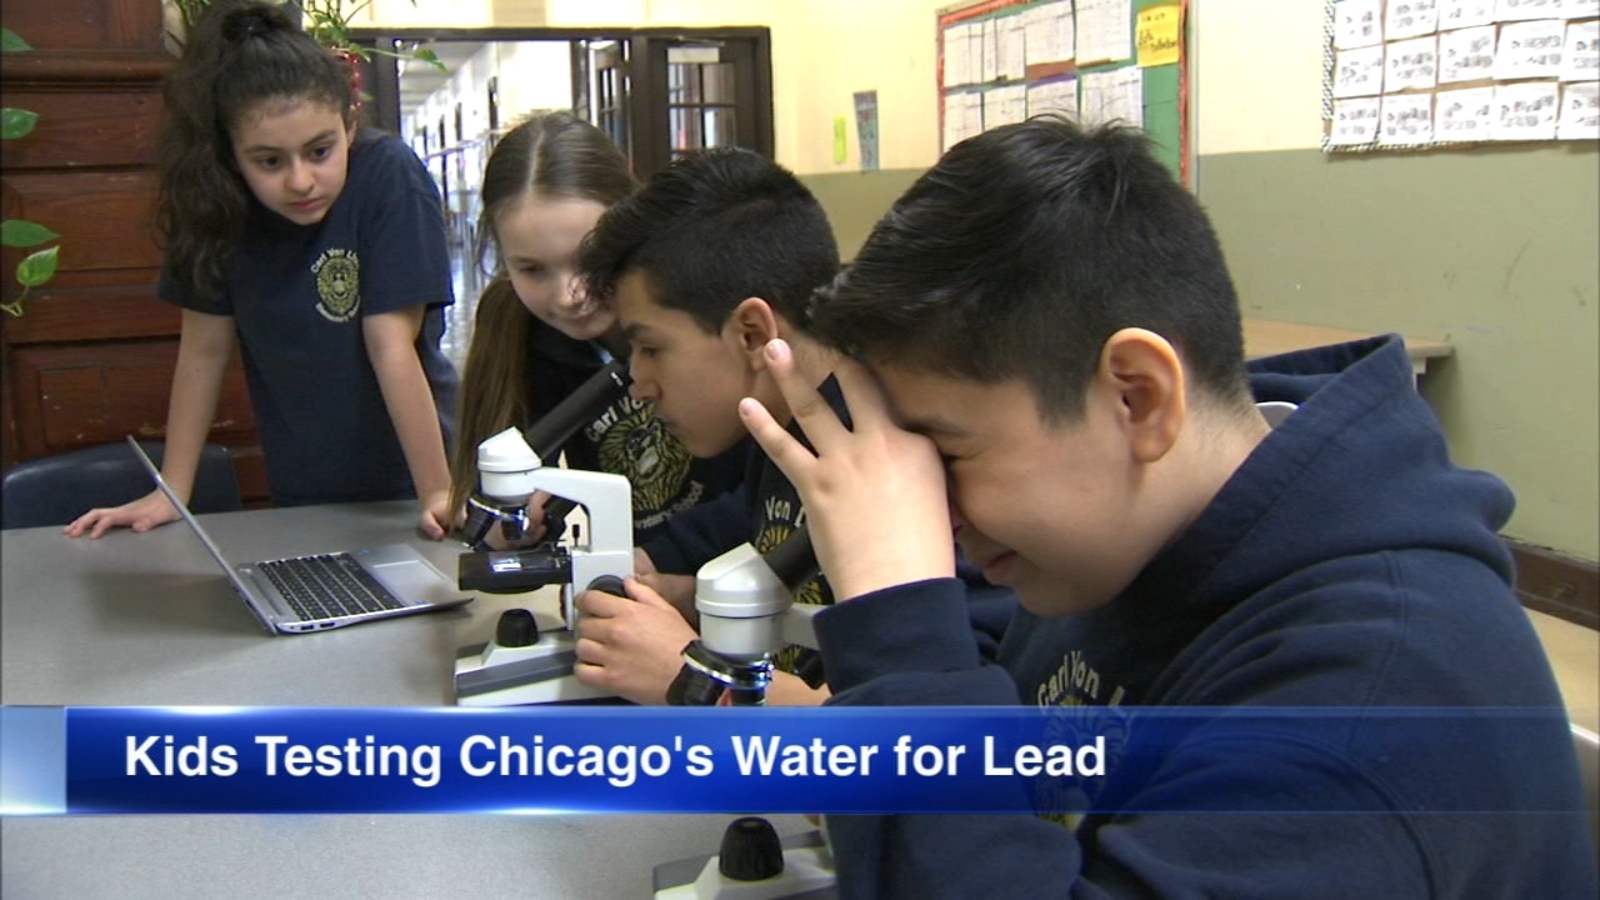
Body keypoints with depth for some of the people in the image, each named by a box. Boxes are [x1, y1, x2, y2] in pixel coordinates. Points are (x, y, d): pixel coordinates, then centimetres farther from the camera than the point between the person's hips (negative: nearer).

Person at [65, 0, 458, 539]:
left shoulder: (388, 179, -18)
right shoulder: (219, 198, -8)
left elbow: (392, 343, -20)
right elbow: (205, 347, -3)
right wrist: (171, 492, -3)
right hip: (298, 494, 1)